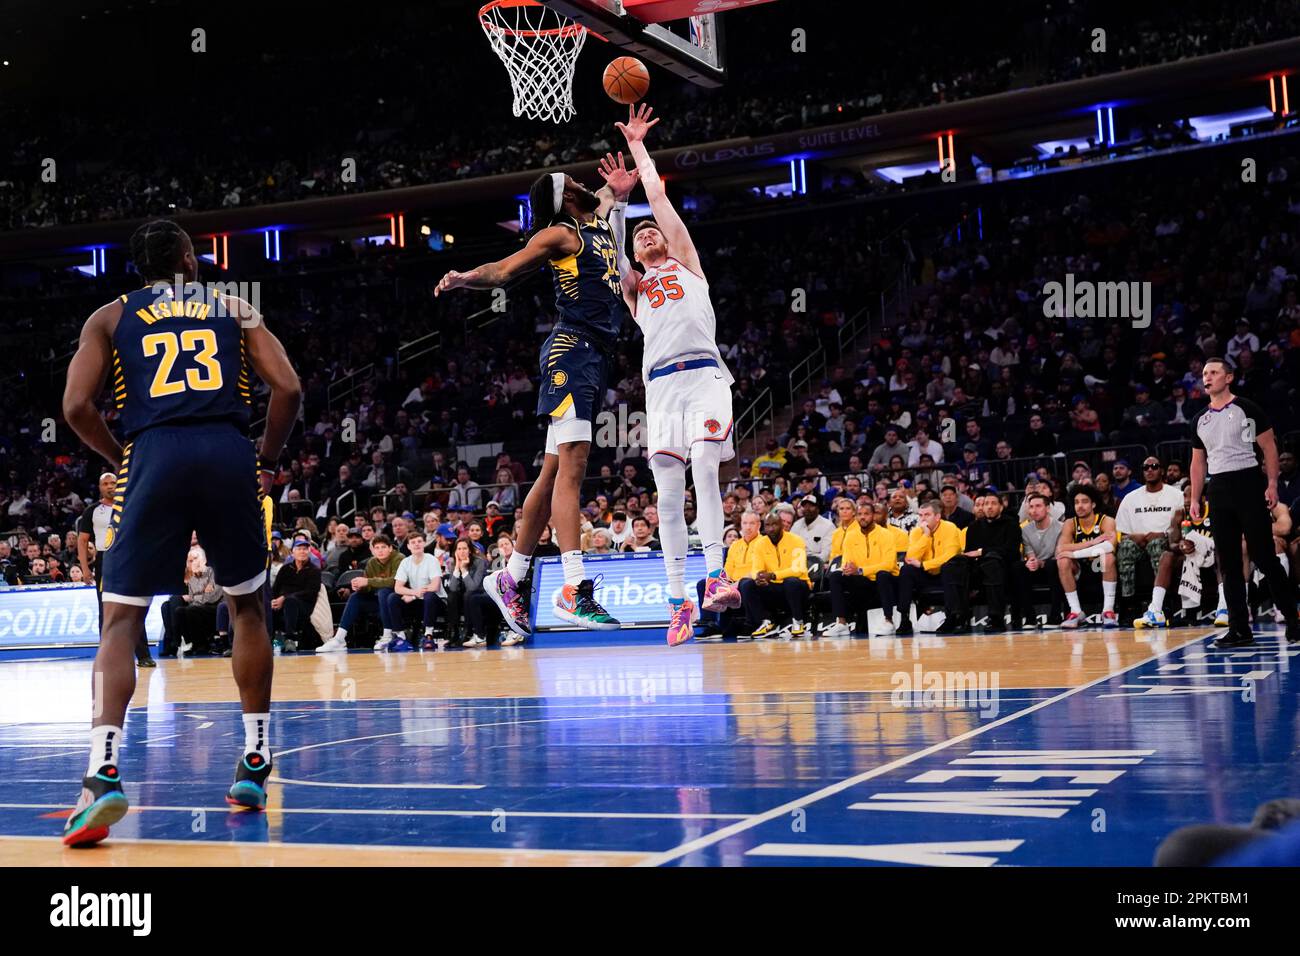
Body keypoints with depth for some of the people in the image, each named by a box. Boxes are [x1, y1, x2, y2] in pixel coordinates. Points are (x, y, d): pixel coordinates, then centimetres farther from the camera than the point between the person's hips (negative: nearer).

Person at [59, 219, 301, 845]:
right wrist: (266, 460, 18)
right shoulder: (236, 309, 20)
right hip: (228, 452, 1)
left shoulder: (110, 317, 17)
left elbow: (76, 407, 4)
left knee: (121, 621, 4)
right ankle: (255, 764, 20)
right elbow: (287, 389, 6)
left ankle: (104, 771, -14)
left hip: (155, 456, -1)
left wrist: (118, 459, 19)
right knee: (247, 607, 19)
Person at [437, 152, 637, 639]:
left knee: (553, 474, 9)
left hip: (595, 357, 9)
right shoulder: (560, 233, -2)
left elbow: (610, 194, 43)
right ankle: (575, 590, -25)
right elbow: (504, 269, -12)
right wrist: (465, 277, -30)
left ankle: (511, 579, 15)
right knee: (571, 467, -17)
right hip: (573, 350, -9)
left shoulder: (600, 222, 21)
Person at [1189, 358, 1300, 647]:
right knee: (1228, 563, 4)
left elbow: (1269, 447, -3)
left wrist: (1272, 484, -13)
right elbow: (1198, 462, 19)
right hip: (1218, 490, 6)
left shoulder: (1246, 409, -2)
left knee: (1263, 556, -7)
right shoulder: (1201, 420, 15)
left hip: (1248, 484, -6)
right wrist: (1194, 499, 11)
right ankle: (1240, 630, 7)